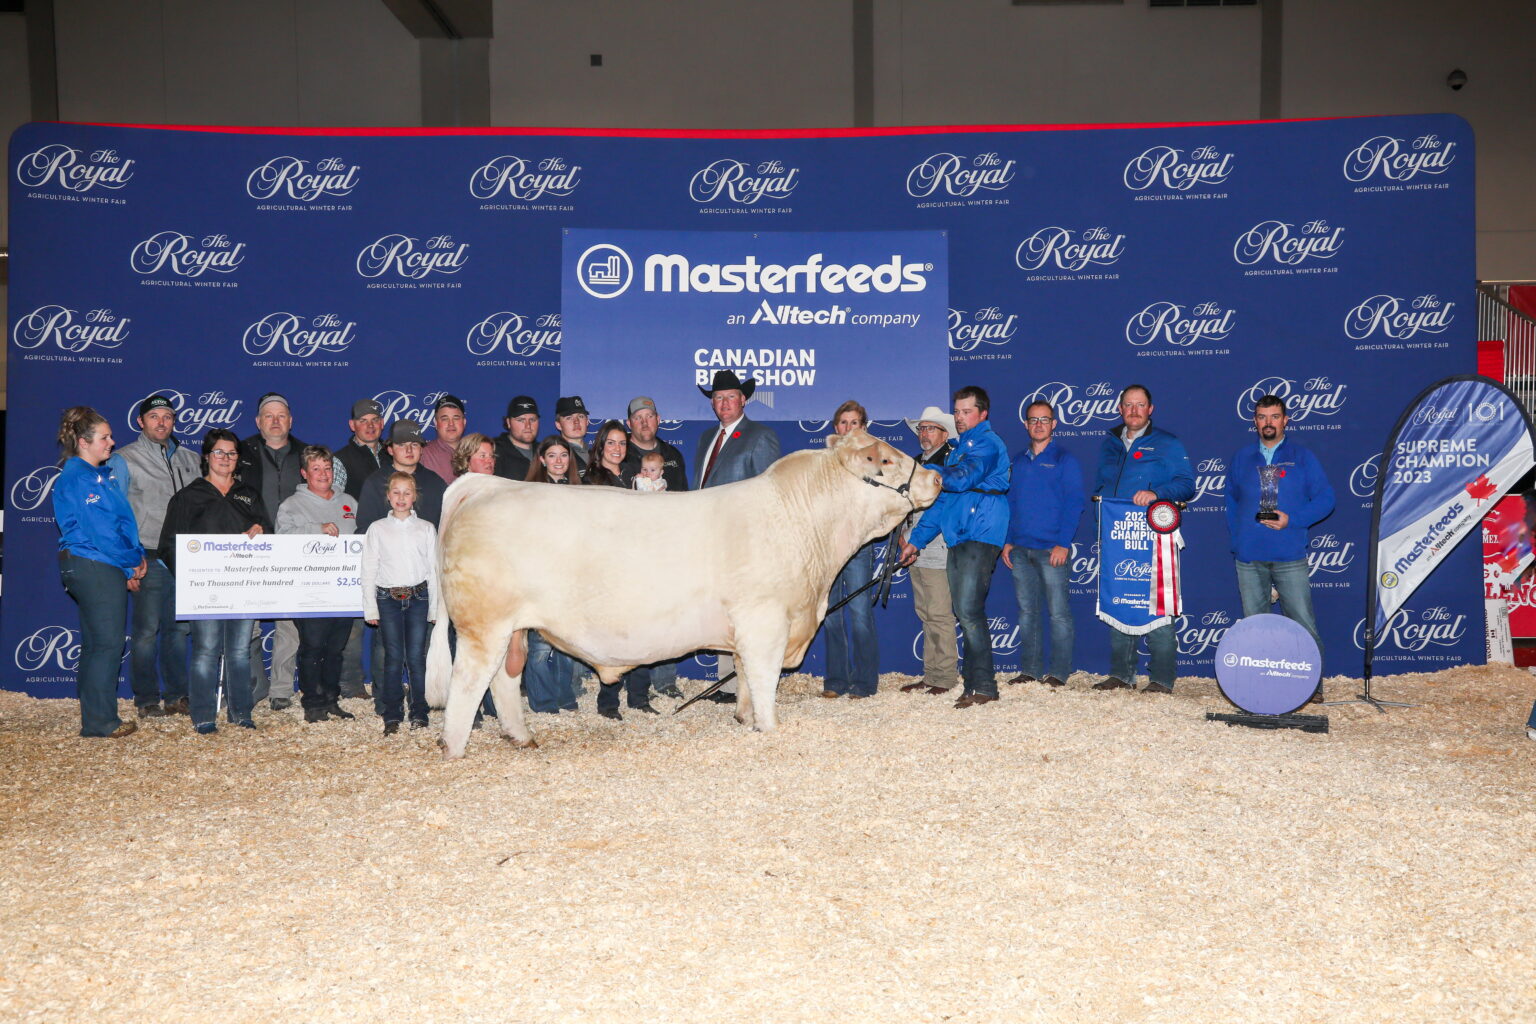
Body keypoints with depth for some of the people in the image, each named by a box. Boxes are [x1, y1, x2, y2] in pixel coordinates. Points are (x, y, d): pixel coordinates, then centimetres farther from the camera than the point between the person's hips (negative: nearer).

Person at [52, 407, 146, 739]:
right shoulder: (76, 478, -13)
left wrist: (133, 561, 6)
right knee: (108, 643, -6)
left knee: (95, 644, 13)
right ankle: (100, 722, 0)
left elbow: (121, 521, 15)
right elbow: (98, 531, -18)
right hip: (95, 568, -10)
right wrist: (133, 561, -8)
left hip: (100, 570, 10)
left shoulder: (100, 474, 16)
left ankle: (94, 720, 21)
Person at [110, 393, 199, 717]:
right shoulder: (124, 460, 0)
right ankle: (146, 700, 6)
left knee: (180, 628, 8)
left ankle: (177, 696, 17)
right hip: (149, 560, -4)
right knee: (147, 630, -3)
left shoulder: (190, 459, 14)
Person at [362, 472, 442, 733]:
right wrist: (371, 608, 0)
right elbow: (369, 570, 6)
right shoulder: (377, 529, 6)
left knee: (417, 657, -1)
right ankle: (391, 716, 8)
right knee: (393, 658, 0)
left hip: (418, 597, 0)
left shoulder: (426, 529, 8)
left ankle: (419, 713, 8)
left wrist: (436, 608, 4)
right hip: (388, 599, 0)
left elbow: (434, 569, 8)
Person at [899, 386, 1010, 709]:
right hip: (957, 538, 9)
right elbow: (941, 499, 25)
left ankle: (983, 686, -9)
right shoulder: (959, 448, 24)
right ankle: (973, 679, 12)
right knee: (964, 612, 7)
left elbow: (963, 478, -23)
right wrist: (916, 539, 21)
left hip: (980, 537, -9)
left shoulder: (987, 443, -4)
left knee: (969, 611, -13)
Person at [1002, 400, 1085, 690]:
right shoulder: (1019, 461, 16)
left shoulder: (1064, 459, 0)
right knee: (1026, 611, 8)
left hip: (1052, 549, -5)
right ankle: (1030, 669, 15)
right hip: (1020, 549, 5)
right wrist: (1008, 541, 8)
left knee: (1058, 612, -3)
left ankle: (1059, 672, 3)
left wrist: (1063, 543, -14)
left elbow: (1075, 503, -6)